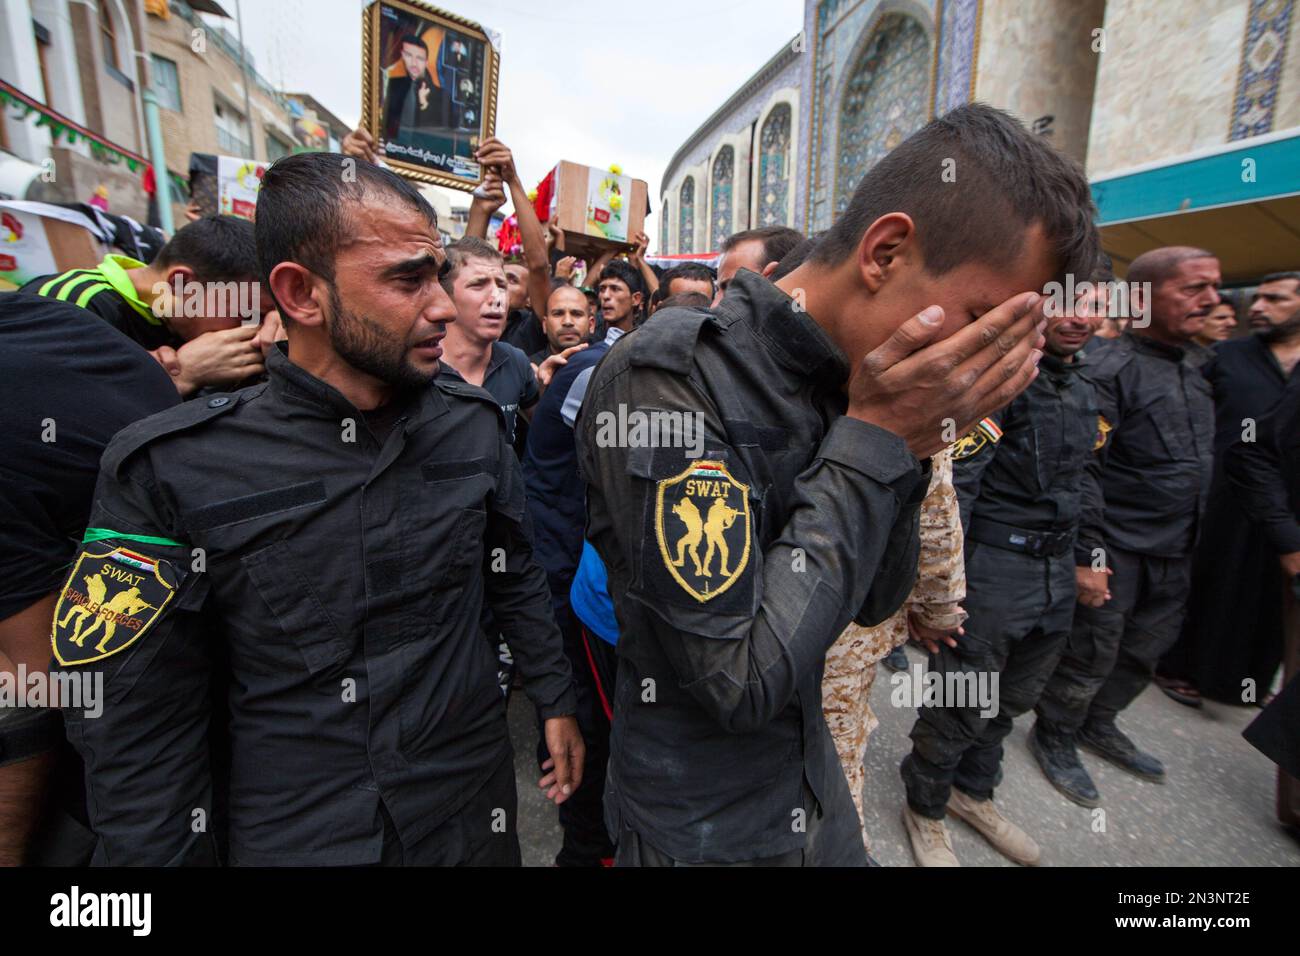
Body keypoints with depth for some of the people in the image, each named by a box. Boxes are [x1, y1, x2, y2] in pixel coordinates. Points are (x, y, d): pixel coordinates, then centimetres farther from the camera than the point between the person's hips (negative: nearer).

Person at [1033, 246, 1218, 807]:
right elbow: (1082, 473, -20)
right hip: (1118, 549, -8)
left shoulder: (1192, 371, 11)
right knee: (1091, 654, 4)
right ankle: (1055, 738, 25)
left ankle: (1098, 725, 40)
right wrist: (1087, 556, -21)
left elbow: (1200, 463, 19)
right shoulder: (1111, 372, -16)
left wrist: (1188, 541, 16)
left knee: (1144, 652, 19)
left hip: (1174, 552, 8)